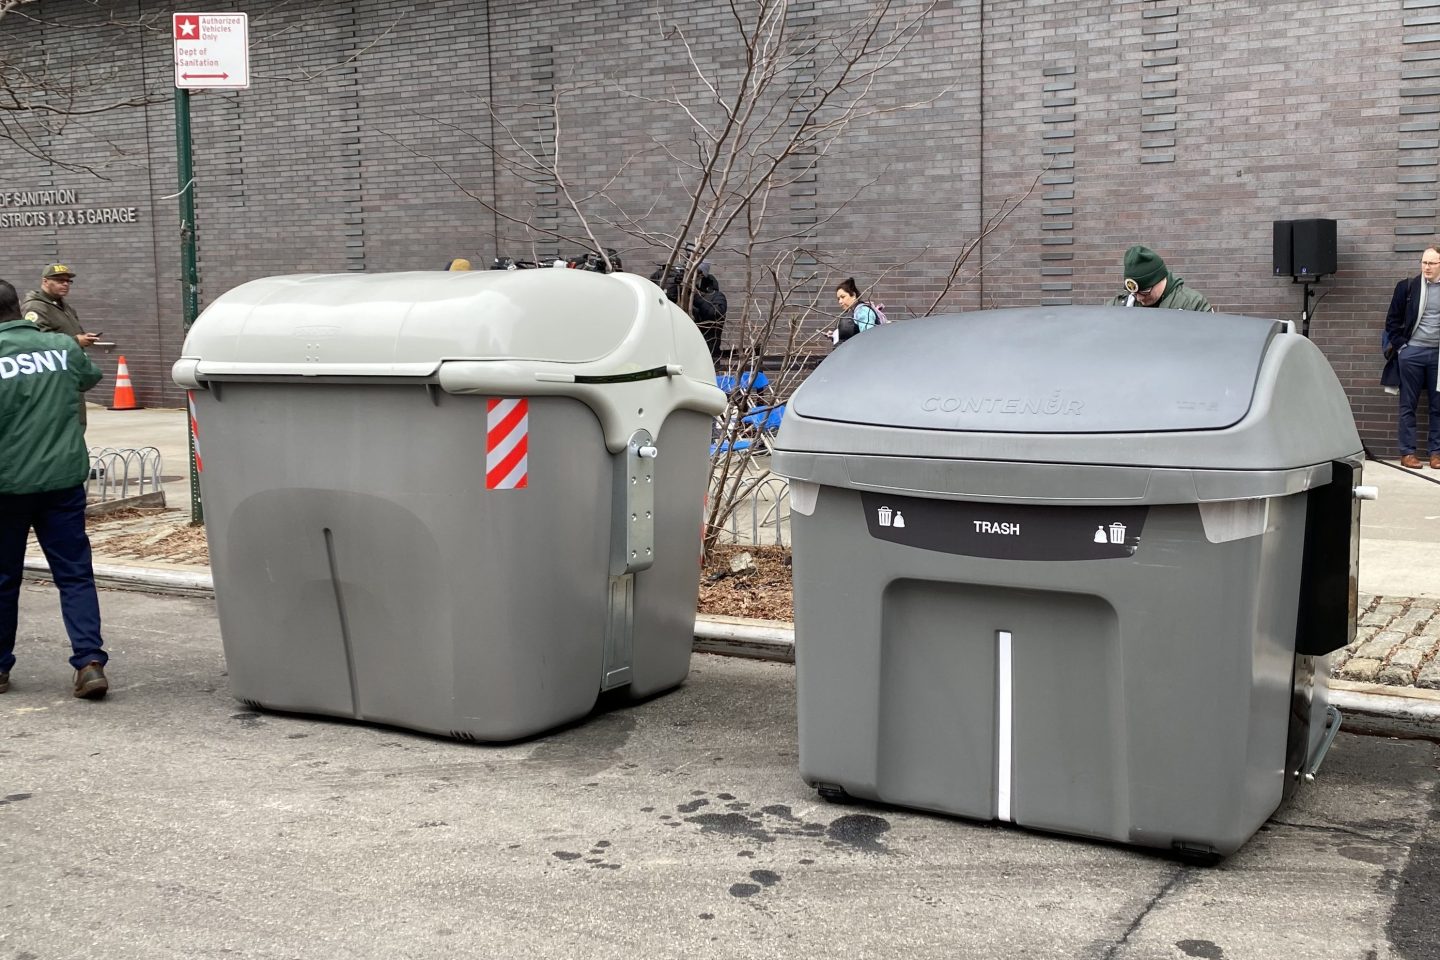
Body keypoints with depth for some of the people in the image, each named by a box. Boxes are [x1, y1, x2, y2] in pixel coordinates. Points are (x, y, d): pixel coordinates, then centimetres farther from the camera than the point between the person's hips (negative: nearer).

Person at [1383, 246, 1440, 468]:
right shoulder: (1407, 287, 1)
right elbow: (1392, 319, 5)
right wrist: (1400, 345, -3)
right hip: (1412, 353, -1)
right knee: (1408, 405, 3)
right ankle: (1407, 453, 7)